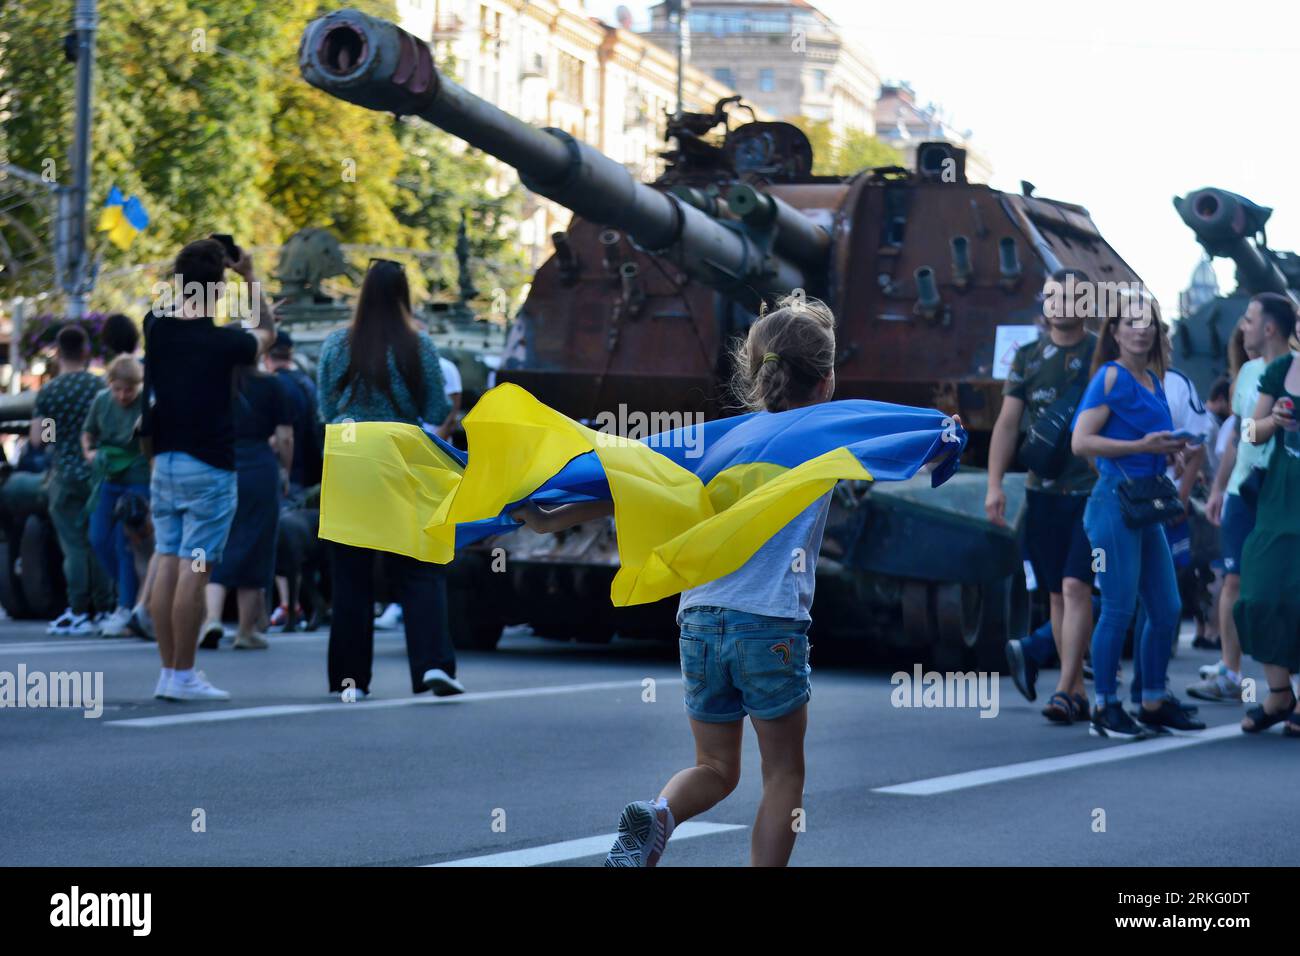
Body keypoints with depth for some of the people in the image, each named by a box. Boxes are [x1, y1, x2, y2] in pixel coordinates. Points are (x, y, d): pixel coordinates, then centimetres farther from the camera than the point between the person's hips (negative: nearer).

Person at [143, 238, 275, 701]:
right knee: (194, 571, -5)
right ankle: (183, 676, -5)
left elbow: (175, 310, 25)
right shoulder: (222, 341, -14)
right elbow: (264, 333, 8)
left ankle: (168, 670, 10)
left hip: (164, 463, 6)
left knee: (167, 565, 8)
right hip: (208, 468, -6)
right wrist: (251, 280, 13)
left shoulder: (156, 329, 0)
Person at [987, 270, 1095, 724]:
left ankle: (1064, 691, -15)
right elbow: (1007, 424, 7)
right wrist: (994, 484, -2)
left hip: (1092, 490, -4)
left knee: (1075, 587, -14)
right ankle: (1078, 691, 14)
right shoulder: (1027, 358, 9)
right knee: (1057, 593, 7)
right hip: (1043, 492, 4)